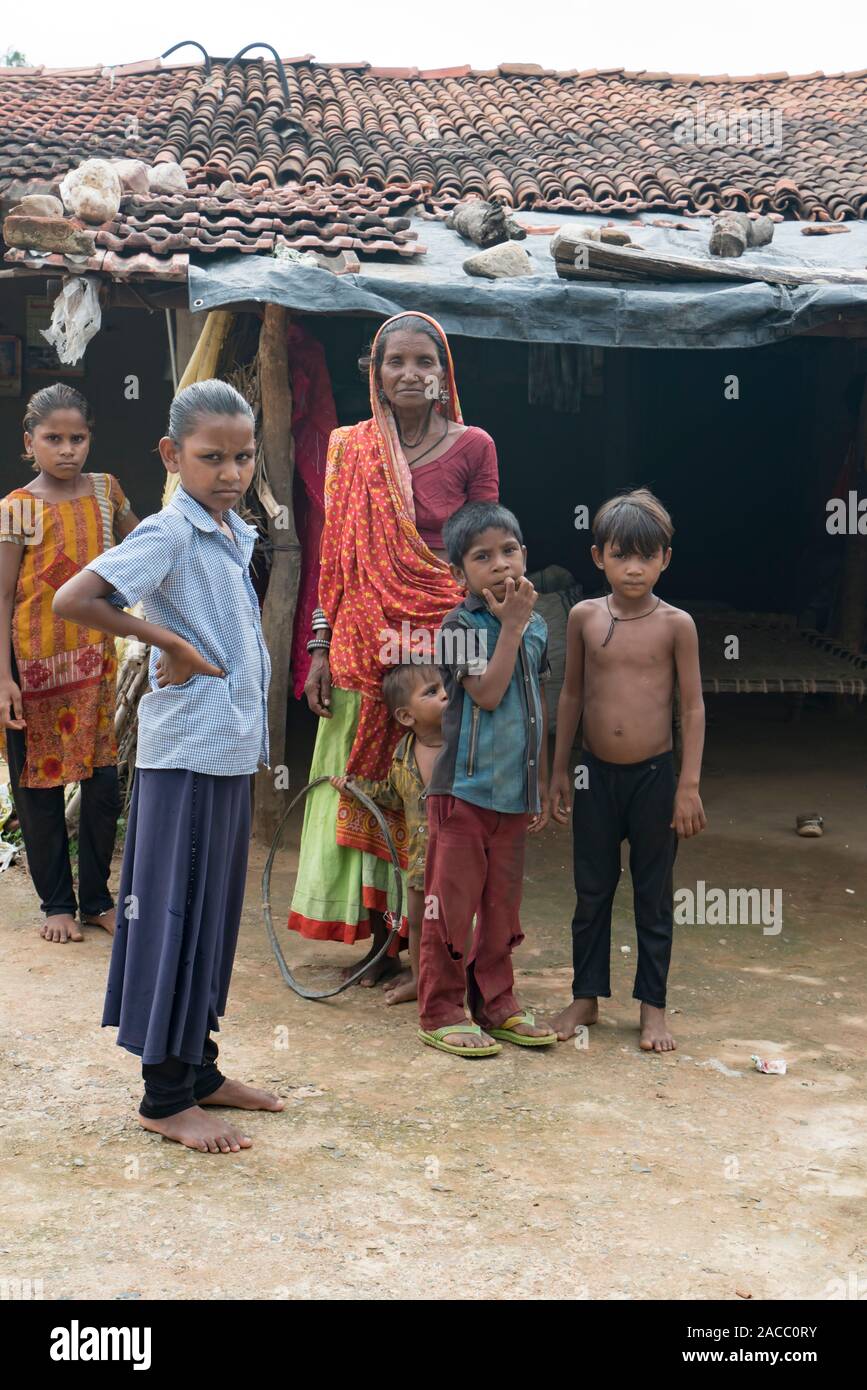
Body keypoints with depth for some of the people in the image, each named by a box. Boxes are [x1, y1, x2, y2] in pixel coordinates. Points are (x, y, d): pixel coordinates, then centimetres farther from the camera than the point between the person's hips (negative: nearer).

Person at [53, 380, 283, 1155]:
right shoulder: (169, 533, -14)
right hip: (187, 754, -8)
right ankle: (167, 1097, 12)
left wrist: (253, 738, 9)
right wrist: (170, 643, -18)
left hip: (234, 752, 9)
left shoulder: (236, 535, 12)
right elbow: (72, 601, -25)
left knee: (215, 916, 15)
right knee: (175, 917, 0)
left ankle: (198, 1069, 28)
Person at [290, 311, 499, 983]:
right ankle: (379, 933, 22)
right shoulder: (352, 448, 7)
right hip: (363, 644, 3)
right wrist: (322, 648, 5)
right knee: (363, 787, 8)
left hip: (440, 641, -3)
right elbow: (336, 556, 9)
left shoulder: (472, 447, -1)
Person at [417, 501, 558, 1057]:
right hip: (463, 788, -5)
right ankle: (442, 1012, 12)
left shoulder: (536, 625, 10)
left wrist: (542, 784, 17)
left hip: (515, 793, 6)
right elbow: (487, 693, -21)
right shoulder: (460, 625, -8)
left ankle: (496, 1003, 27)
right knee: (452, 903, 1)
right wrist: (512, 625, -16)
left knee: (502, 906, 14)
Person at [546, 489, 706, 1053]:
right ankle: (586, 997, 26)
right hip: (596, 774, 2)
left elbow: (692, 705, -4)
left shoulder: (676, 624, -7)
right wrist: (560, 770, 9)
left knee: (654, 894, 9)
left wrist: (689, 785, -7)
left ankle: (653, 1005, 22)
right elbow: (572, 694, 8)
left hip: (654, 775, -2)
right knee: (592, 891, 12)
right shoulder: (585, 616, -1)